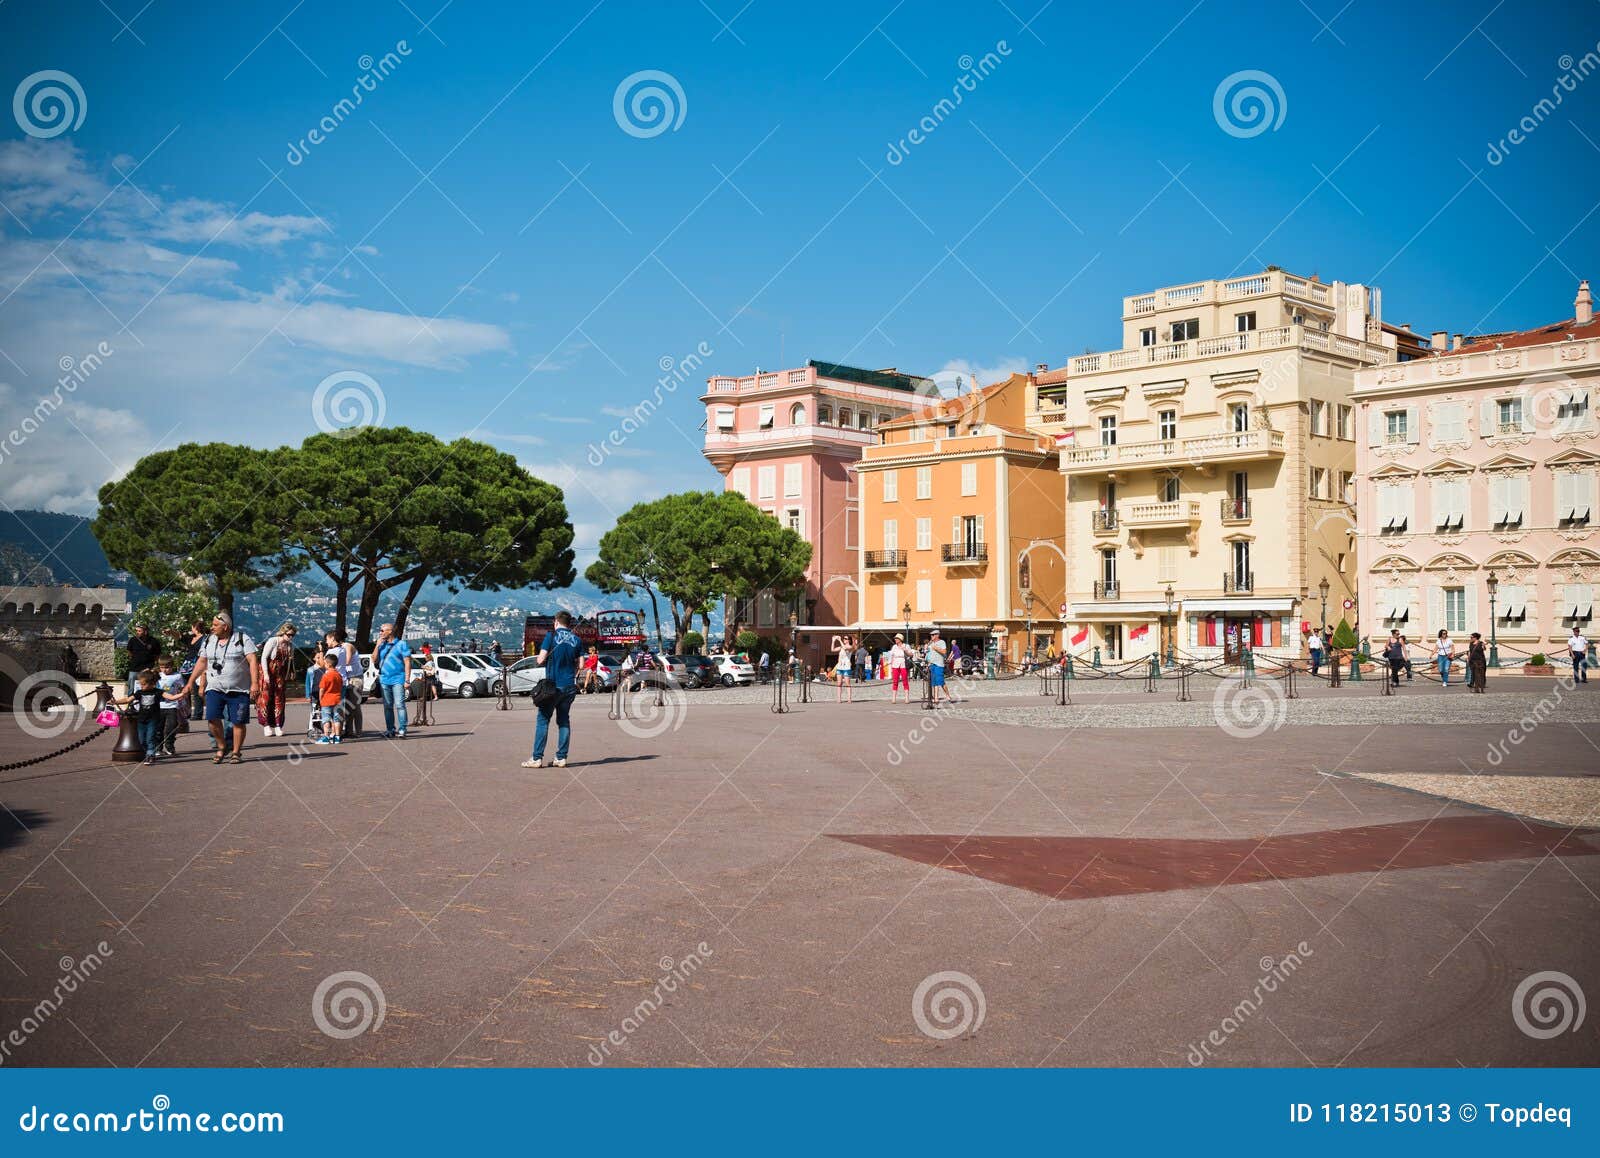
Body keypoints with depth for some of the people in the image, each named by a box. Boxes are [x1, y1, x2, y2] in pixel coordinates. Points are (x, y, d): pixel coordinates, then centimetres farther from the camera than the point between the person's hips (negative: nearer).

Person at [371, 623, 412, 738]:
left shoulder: (401, 644, -1)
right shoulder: (381, 645, 14)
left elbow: (407, 662, -4)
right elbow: (374, 661, 9)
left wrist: (407, 680, -11)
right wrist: (377, 645, 0)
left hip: (398, 680, -5)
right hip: (384, 680, 6)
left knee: (399, 705, -10)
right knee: (387, 706, 7)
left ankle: (401, 731, -10)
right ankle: (390, 730, 13)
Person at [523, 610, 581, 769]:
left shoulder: (551, 635, -5)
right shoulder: (576, 639, 6)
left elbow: (541, 660, -9)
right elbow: (579, 664, 9)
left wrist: (538, 661, 13)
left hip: (553, 684, -4)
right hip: (570, 685, 4)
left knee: (543, 720, 1)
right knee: (564, 720, 10)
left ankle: (537, 758, -3)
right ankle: (561, 758, 8)